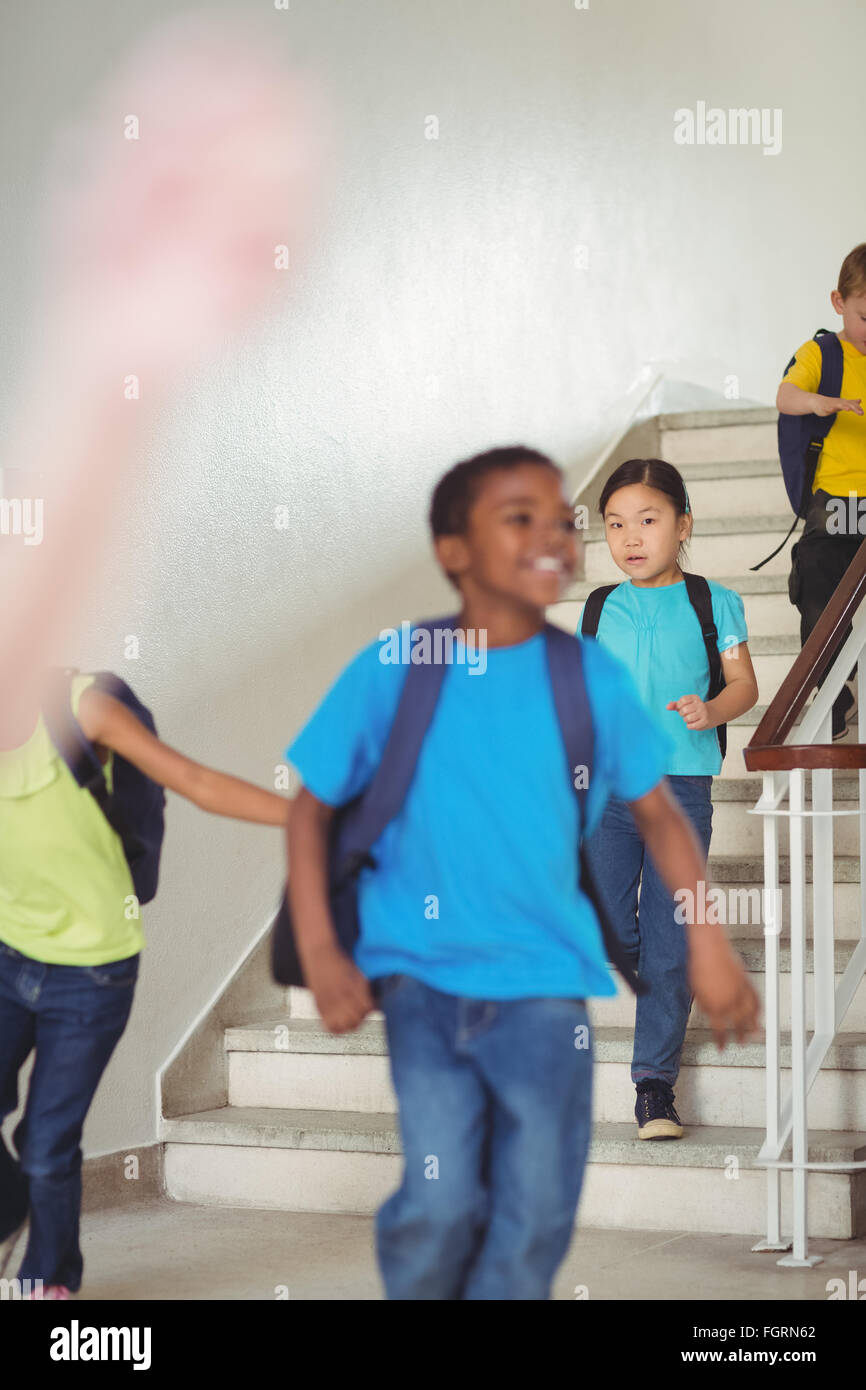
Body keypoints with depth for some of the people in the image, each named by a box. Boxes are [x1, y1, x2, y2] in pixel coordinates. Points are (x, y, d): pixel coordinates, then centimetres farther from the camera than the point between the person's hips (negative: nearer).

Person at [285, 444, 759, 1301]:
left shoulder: (591, 677, 0)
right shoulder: (390, 673, -4)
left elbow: (657, 812, 10)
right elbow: (311, 809, 3)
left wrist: (708, 945, 1)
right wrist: (319, 955, -5)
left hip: (544, 984, 2)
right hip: (419, 974, -2)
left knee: (536, 1214, 0)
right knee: (440, 1203, -14)